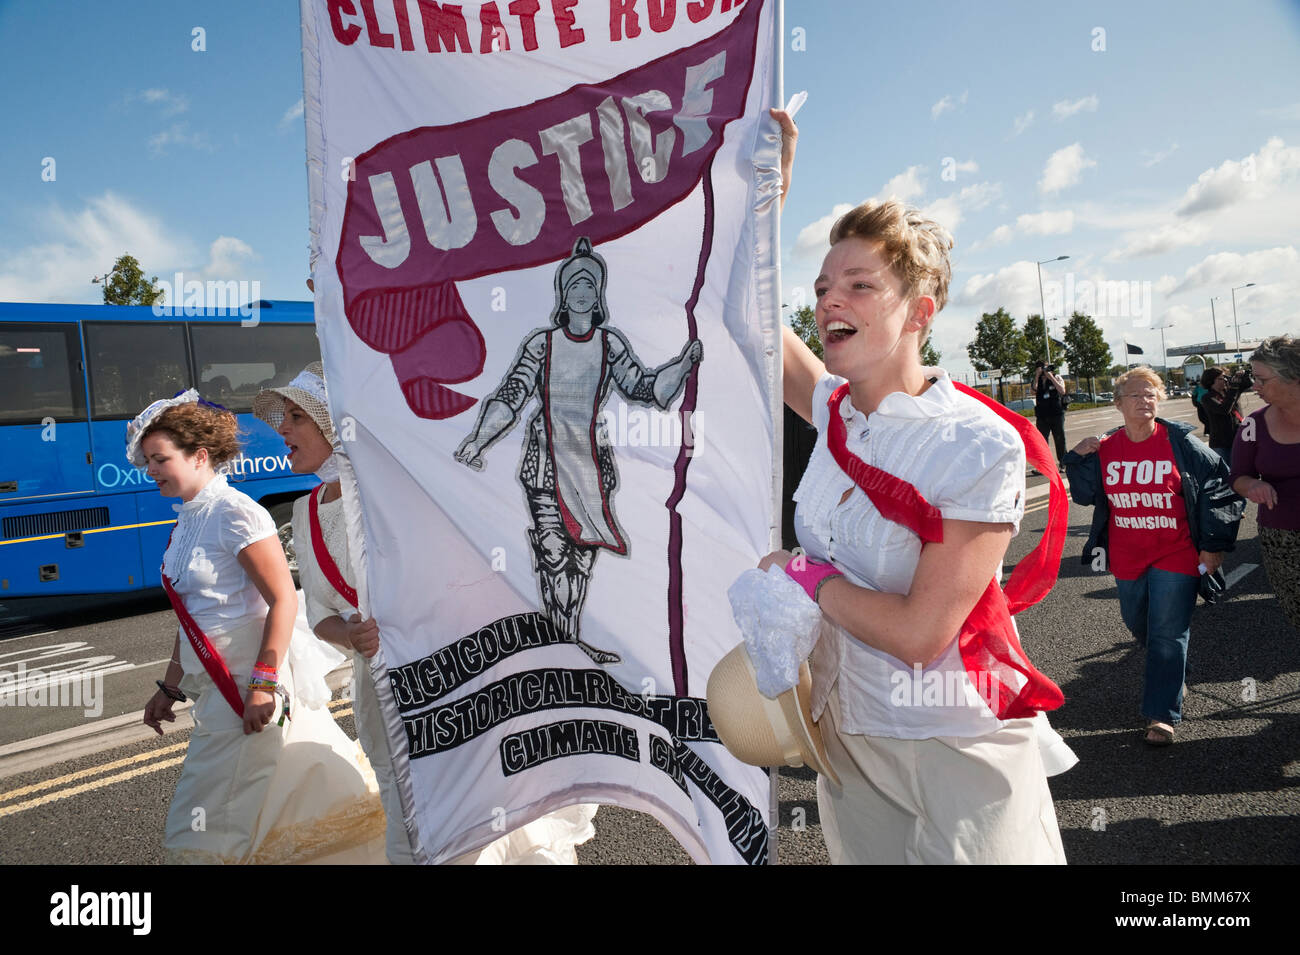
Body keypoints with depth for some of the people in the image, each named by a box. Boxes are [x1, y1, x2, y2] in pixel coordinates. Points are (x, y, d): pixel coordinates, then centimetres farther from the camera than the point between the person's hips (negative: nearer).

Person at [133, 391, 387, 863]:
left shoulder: (235, 513, -13)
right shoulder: (186, 524, 14)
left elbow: (283, 599, -19)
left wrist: (263, 683, -24)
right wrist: (170, 688, 20)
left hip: (255, 686, -8)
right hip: (220, 691, 8)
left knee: (206, 829, -3)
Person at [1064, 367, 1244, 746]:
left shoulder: (1181, 442, -7)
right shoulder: (1105, 449, 1)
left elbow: (1216, 489, -3)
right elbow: (1085, 495, 4)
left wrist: (1213, 544, -5)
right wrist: (1079, 459, -11)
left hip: (1175, 557, -4)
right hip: (1127, 559, 4)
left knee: (1168, 635, -4)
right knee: (1138, 625, 20)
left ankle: (1162, 715, 2)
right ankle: (1167, 671, 49)